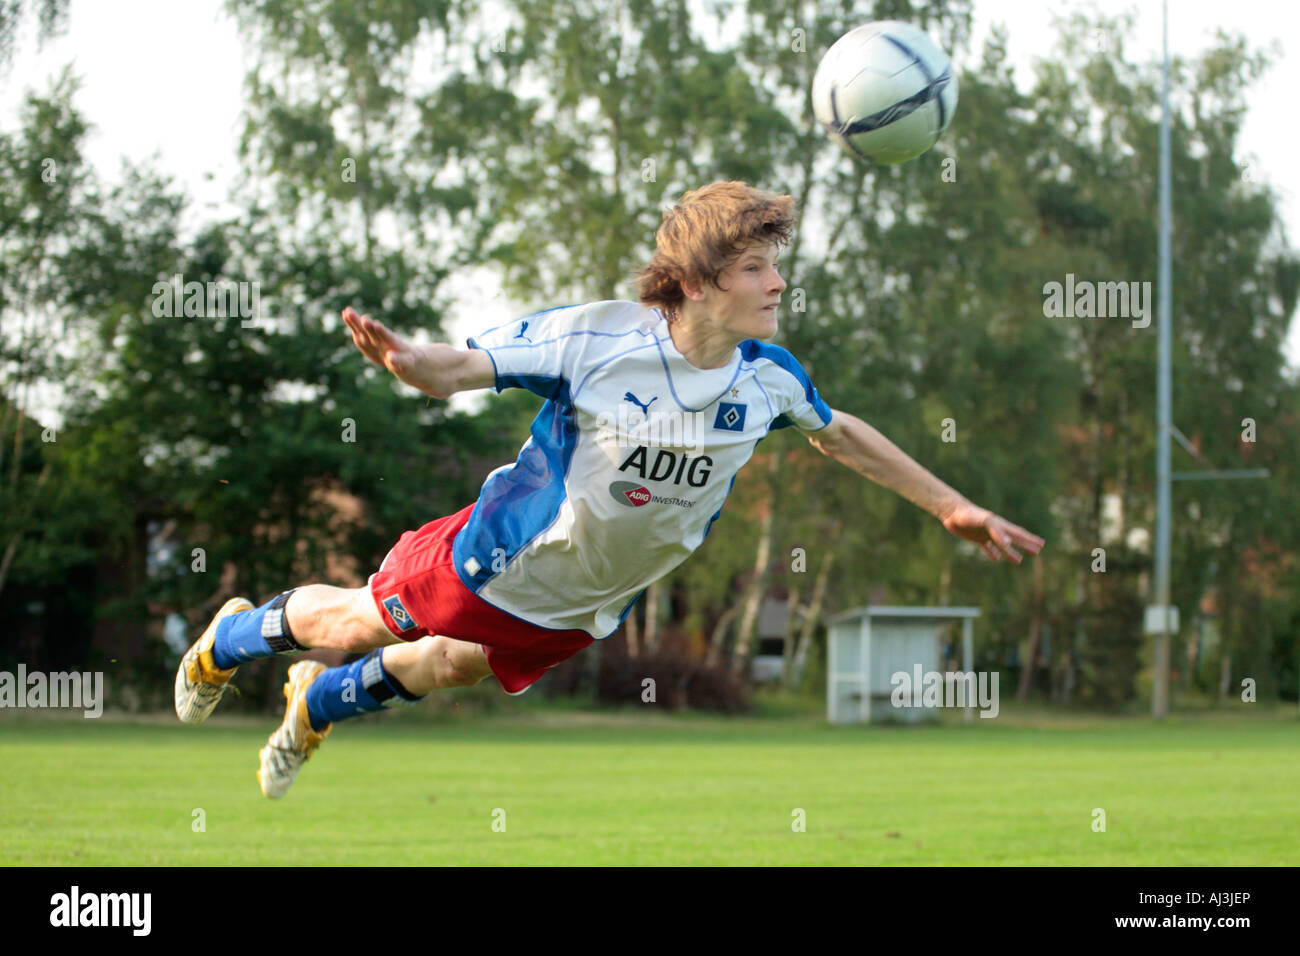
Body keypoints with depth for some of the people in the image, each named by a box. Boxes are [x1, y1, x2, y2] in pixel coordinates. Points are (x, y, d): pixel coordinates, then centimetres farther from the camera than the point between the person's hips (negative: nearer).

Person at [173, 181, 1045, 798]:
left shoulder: (768, 378, -17)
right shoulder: (597, 336, -31)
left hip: (583, 612, 5)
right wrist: (401, 358, -54)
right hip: (497, 558, -4)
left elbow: (840, 433, 3)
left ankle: (320, 705, 53)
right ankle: (234, 638, 48)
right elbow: (461, 368, -29)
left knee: (454, 667, 22)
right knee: (361, 624, 15)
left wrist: (952, 508, 7)